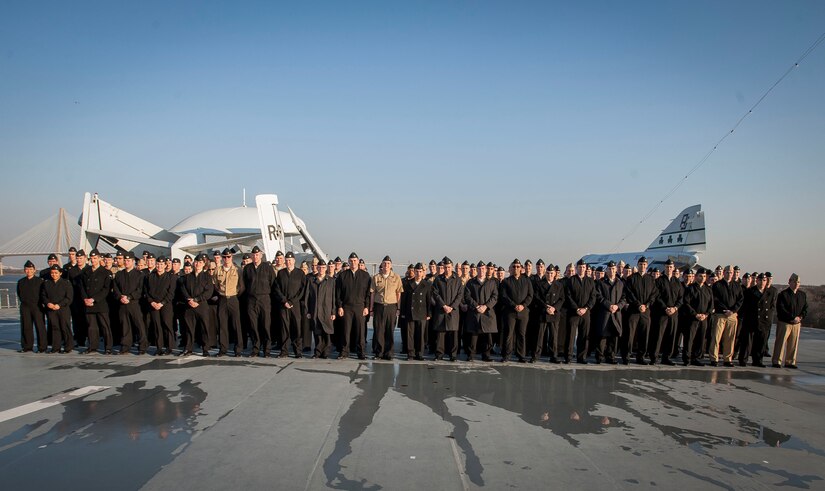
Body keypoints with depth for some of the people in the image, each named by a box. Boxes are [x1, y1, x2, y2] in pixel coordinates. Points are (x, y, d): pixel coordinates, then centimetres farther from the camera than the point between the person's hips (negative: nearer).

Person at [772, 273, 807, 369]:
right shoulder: (783, 294, -6)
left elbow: (805, 308, 13)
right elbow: (780, 309, -13)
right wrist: (792, 318, -17)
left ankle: (790, 362, 16)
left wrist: (800, 317, -5)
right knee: (781, 342, -3)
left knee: (794, 343, 7)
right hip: (784, 322, -5)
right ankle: (777, 361, 2)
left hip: (797, 323, 5)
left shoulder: (803, 295, 11)